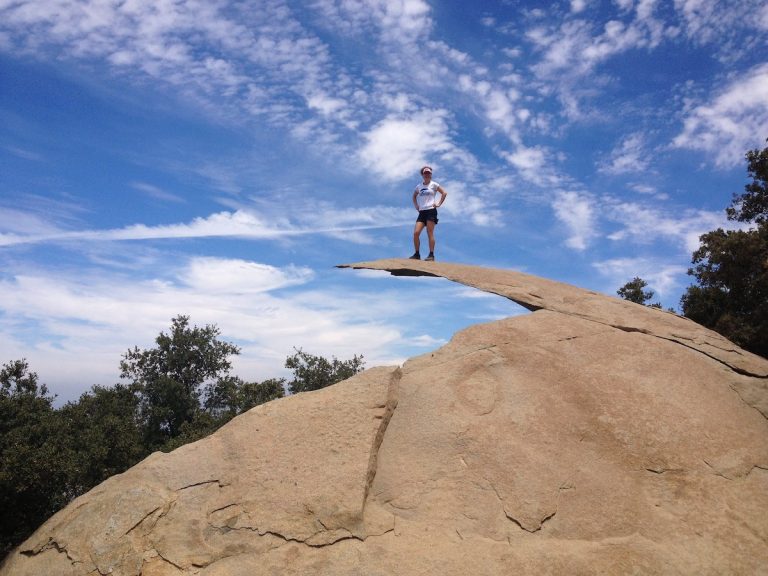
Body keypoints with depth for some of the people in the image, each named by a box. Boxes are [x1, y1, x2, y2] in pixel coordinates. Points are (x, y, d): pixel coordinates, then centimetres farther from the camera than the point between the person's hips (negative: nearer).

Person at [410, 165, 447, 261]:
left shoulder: (433, 184, 3)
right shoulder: (419, 186, 16)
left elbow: (444, 193, 0)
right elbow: (414, 196, 32)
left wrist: (439, 204, -5)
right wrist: (416, 205, 18)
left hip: (431, 211, -5)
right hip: (422, 212, 5)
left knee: (430, 233, -8)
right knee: (416, 233, -7)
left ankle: (431, 255, -6)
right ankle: (417, 254, 1)